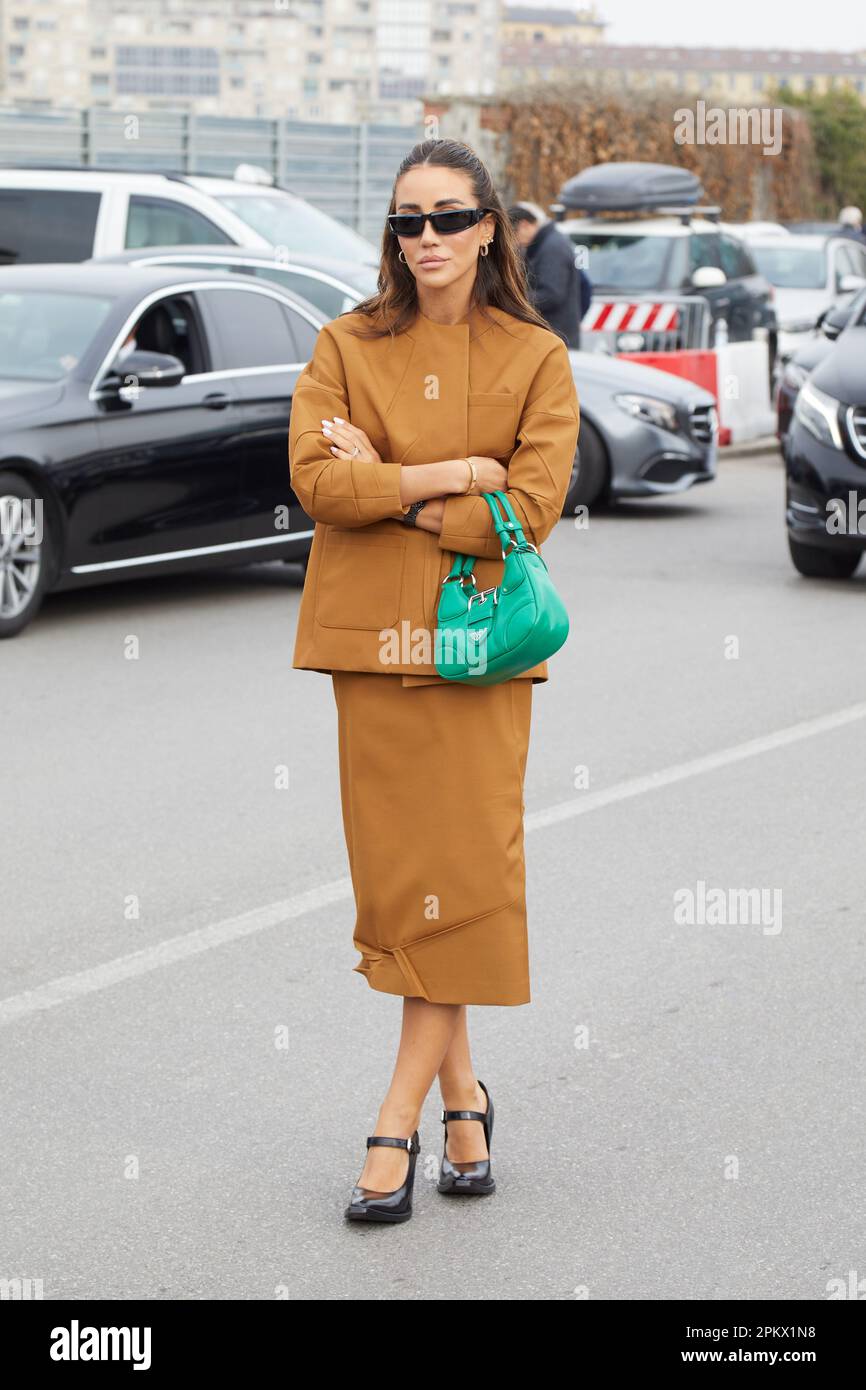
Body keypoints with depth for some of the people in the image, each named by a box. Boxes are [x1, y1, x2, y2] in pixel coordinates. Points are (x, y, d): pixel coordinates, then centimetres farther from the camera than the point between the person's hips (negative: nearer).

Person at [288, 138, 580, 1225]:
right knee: (397, 873, 3)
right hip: (372, 635, 1)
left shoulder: (537, 359, 3)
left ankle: (396, 1123, -4)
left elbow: (530, 509, -7)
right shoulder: (348, 346, 6)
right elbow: (315, 479, -7)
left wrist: (386, 492, -8)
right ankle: (462, 1095, 17)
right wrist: (454, 473, -11)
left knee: (465, 874, -7)